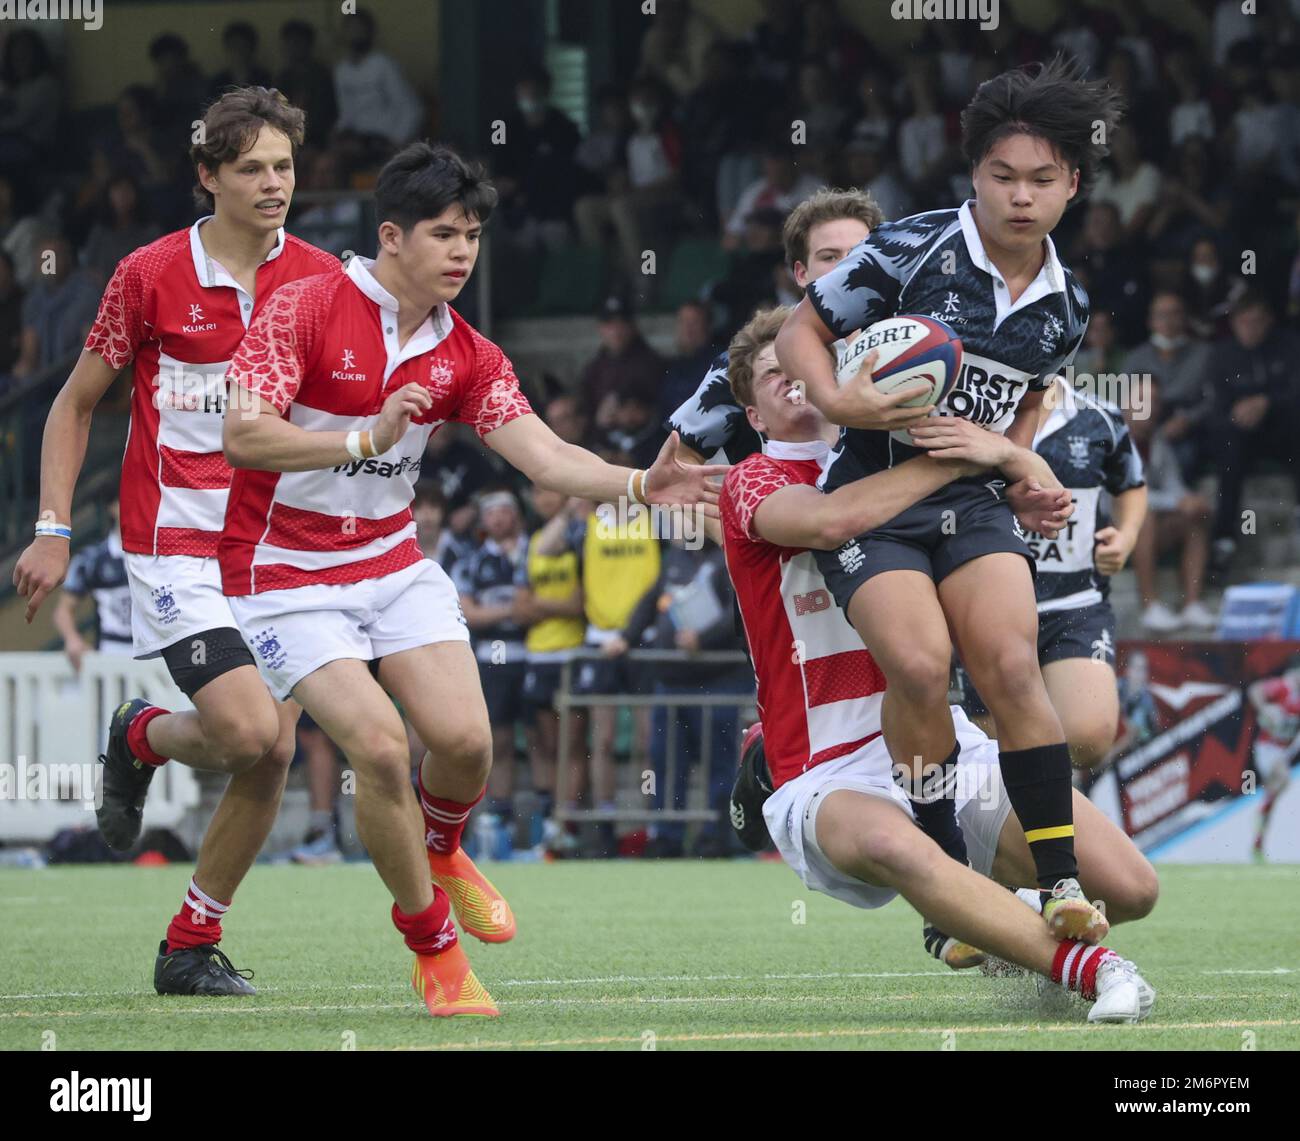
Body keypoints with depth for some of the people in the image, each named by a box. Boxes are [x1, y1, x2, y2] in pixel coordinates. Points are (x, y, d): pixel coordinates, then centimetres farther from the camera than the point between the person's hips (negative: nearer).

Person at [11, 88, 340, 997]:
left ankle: (192, 945, 12)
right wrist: (53, 531, -2)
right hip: (177, 545, -4)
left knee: (273, 758, -3)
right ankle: (143, 739, 15)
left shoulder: (322, 279, 3)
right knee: (249, 732, -20)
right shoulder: (152, 276, -4)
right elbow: (77, 404, 5)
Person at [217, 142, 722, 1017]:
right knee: (380, 746, -21)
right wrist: (368, 439, -36)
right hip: (285, 575, -5)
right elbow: (243, 434, -23)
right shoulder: (307, 308, -14)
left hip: (394, 565, 5)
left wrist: (641, 484, -27)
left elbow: (547, 457, -9)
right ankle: (431, 941, -1)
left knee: (464, 739, -13)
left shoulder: (466, 356, 1)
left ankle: (440, 850, 25)